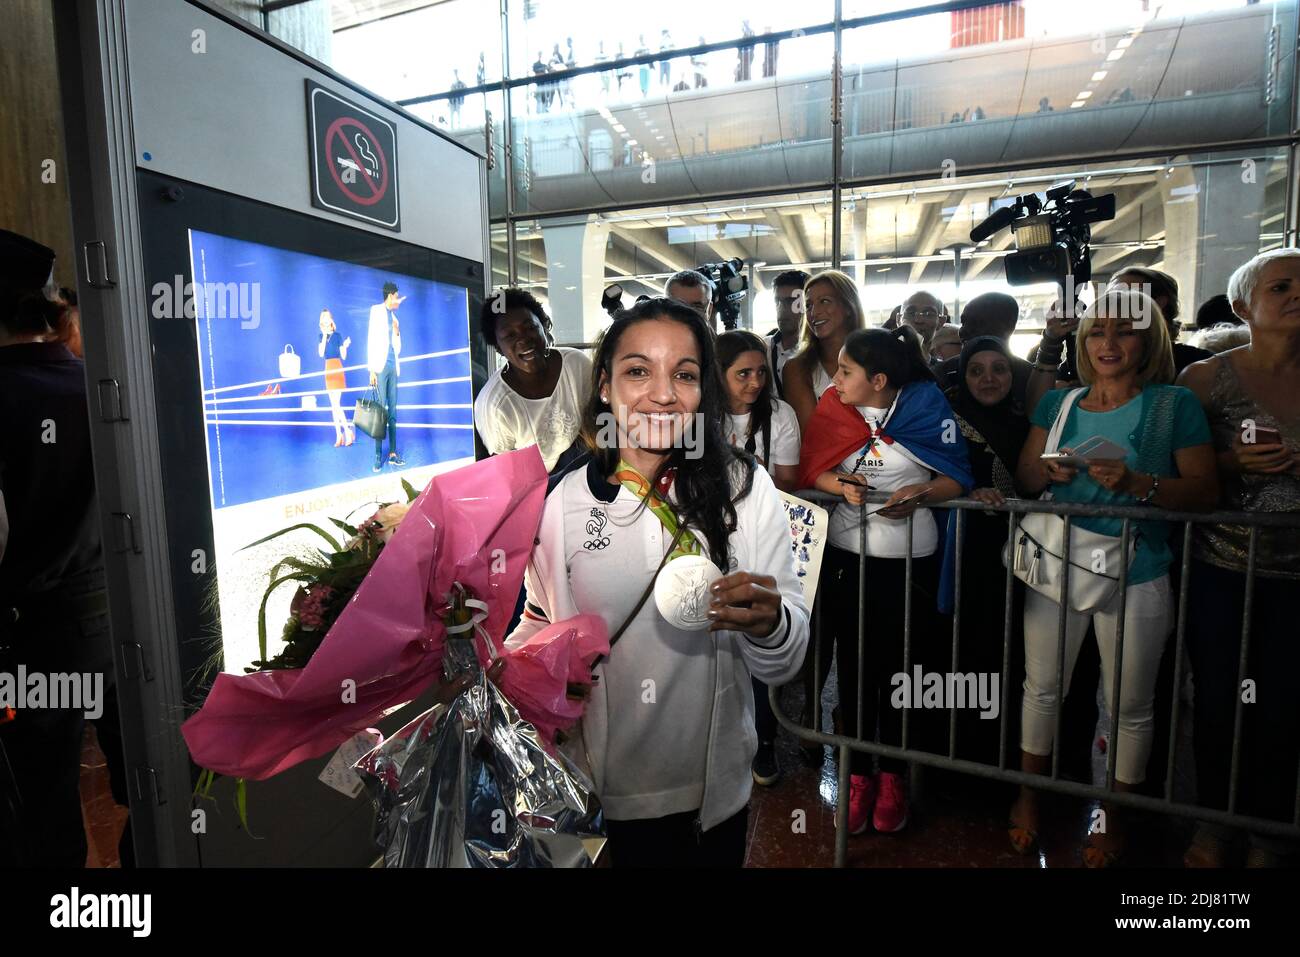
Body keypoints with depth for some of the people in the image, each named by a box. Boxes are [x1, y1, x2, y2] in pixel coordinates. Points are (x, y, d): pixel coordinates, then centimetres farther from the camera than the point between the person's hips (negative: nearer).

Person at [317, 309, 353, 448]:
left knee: (336, 404, -13)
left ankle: (348, 431, -4)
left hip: (338, 370, -6)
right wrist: (325, 336, -9)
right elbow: (321, 353, -5)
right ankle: (338, 435, 9)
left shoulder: (337, 335, -2)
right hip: (328, 370, 6)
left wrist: (345, 346, -20)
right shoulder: (322, 336, 10)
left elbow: (344, 357, -1)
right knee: (333, 405, 6)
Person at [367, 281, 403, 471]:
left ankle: (393, 453, 8)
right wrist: (372, 369, -12)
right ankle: (378, 456, -7)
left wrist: (397, 332, 2)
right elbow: (371, 341, -5)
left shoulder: (394, 316, 19)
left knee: (393, 411, 5)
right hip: (381, 366, -6)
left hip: (393, 366, 6)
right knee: (381, 410, -8)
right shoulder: (376, 310, 2)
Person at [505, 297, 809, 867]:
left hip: (713, 789, 0)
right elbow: (541, 625, 3)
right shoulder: (561, 500, -11)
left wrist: (768, 624, -31)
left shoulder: (744, 488, -14)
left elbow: (784, 664, -11)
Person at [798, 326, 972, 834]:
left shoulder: (928, 405, -6)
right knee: (853, 664, 9)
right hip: (846, 551, 2)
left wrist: (922, 493, -23)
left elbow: (957, 477, -4)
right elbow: (811, 469, 1)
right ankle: (858, 774, 27)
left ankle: (892, 776, 31)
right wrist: (841, 484, -18)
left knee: (899, 665, 10)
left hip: (910, 556, -1)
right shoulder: (835, 406, -1)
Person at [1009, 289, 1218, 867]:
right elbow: (1024, 480, 9)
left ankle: (1114, 814, 32)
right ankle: (1028, 797, 32)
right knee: (1042, 687, 12)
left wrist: (1137, 483, -23)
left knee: (1130, 706, 10)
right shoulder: (1058, 402, 8)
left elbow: (1205, 492, -7)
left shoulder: (1175, 404, -1)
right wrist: (1049, 470, -13)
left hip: (1136, 576, -2)